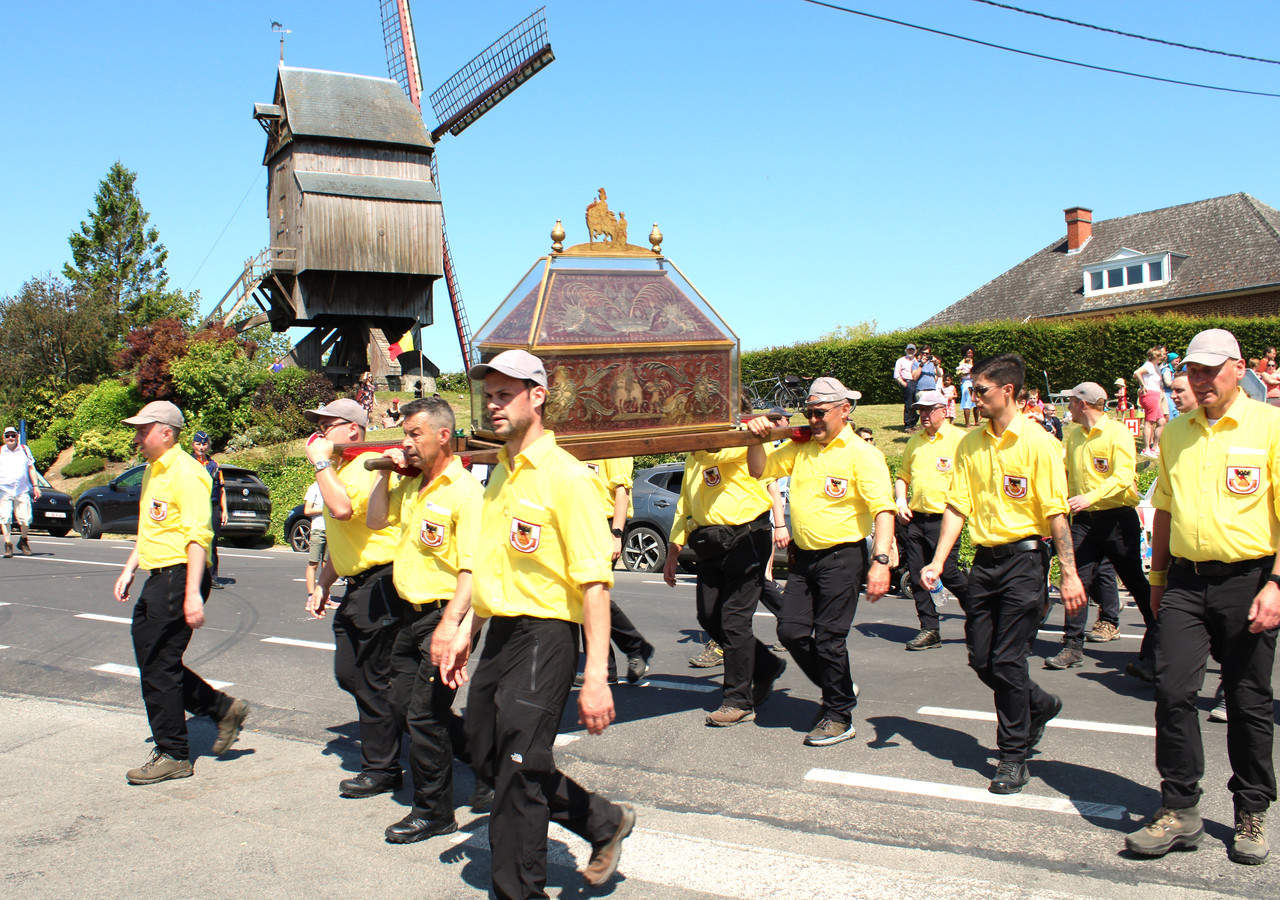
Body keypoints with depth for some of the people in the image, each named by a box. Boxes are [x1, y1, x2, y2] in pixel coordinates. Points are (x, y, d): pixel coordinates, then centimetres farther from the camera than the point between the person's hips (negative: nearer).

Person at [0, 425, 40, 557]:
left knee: (24, 519, -2)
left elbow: (31, 468, 15)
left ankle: (23, 542, 21)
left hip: (22, 491, 1)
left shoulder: (25, 450, 10)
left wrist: (35, 486, 9)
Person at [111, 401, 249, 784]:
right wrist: (129, 569, 21)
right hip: (157, 579, 10)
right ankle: (224, 709, 23)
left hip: (179, 577, -10)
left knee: (159, 668, -4)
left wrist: (192, 594, -26)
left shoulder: (186, 473, -15)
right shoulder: (152, 471, 17)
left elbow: (199, 536, -21)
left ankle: (172, 755, 9)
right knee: (153, 662, 13)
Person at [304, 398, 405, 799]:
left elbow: (343, 509, -35)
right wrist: (323, 583, 22)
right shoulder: (339, 470, 18)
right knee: (348, 675, 14)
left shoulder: (367, 468, -14)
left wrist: (321, 462, -23)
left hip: (378, 583, -10)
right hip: (355, 587, 10)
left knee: (373, 681, -2)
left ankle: (382, 770, 10)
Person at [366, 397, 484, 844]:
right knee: (403, 704, 15)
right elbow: (376, 521, 20)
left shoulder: (464, 490, -18)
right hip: (412, 613, 9)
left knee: (425, 714, -1)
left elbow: (471, 570, -23)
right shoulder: (411, 484, 8)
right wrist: (384, 474, 6)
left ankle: (433, 812, 16)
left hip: (444, 614, -9)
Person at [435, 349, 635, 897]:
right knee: (488, 760, 15)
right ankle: (605, 823, 32)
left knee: (518, 771, -2)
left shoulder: (566, 477, -15)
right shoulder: (501, 474, 13)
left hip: (543, 636, -9)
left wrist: (595, 678, -23)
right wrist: (465, 627, 17)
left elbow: (594, 584, -19)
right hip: (498, 636, 9)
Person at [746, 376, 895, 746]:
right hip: (804, 557, 7)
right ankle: (838, 688, 28)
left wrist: (880, 560, -29)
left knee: (828, 638, -4)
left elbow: (883, 510, -18)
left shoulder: (863, 454, -10)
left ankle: (840, 717, 14)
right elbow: (759, 470, 17)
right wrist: (757, 439, -3)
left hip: (842, 556, -7)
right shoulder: (800, 449, 11)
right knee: (791, 631, 5)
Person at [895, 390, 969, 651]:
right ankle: (930, 630, 15)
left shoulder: (959, 439, -2)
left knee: (949, 574, -6)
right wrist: (900, 501, 6)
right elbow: (902, 476, 22)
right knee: (917, 576, 5)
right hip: (916, 519, 6)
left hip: (943, 519, -5)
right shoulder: (915, 441, 14)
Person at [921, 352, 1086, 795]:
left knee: (1007, 661, -4)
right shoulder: (970, 444, 7)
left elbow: (1055, 511, -11)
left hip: (1023, 559, -6)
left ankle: (1014, 757, 13)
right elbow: (958, 506, 6)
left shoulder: (1037, 442, -9)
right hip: (984, 559, 6)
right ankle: (1039, 706, 38)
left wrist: (1069, 574, -14)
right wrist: (938, 562, -2)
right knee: (981, 659, 9)